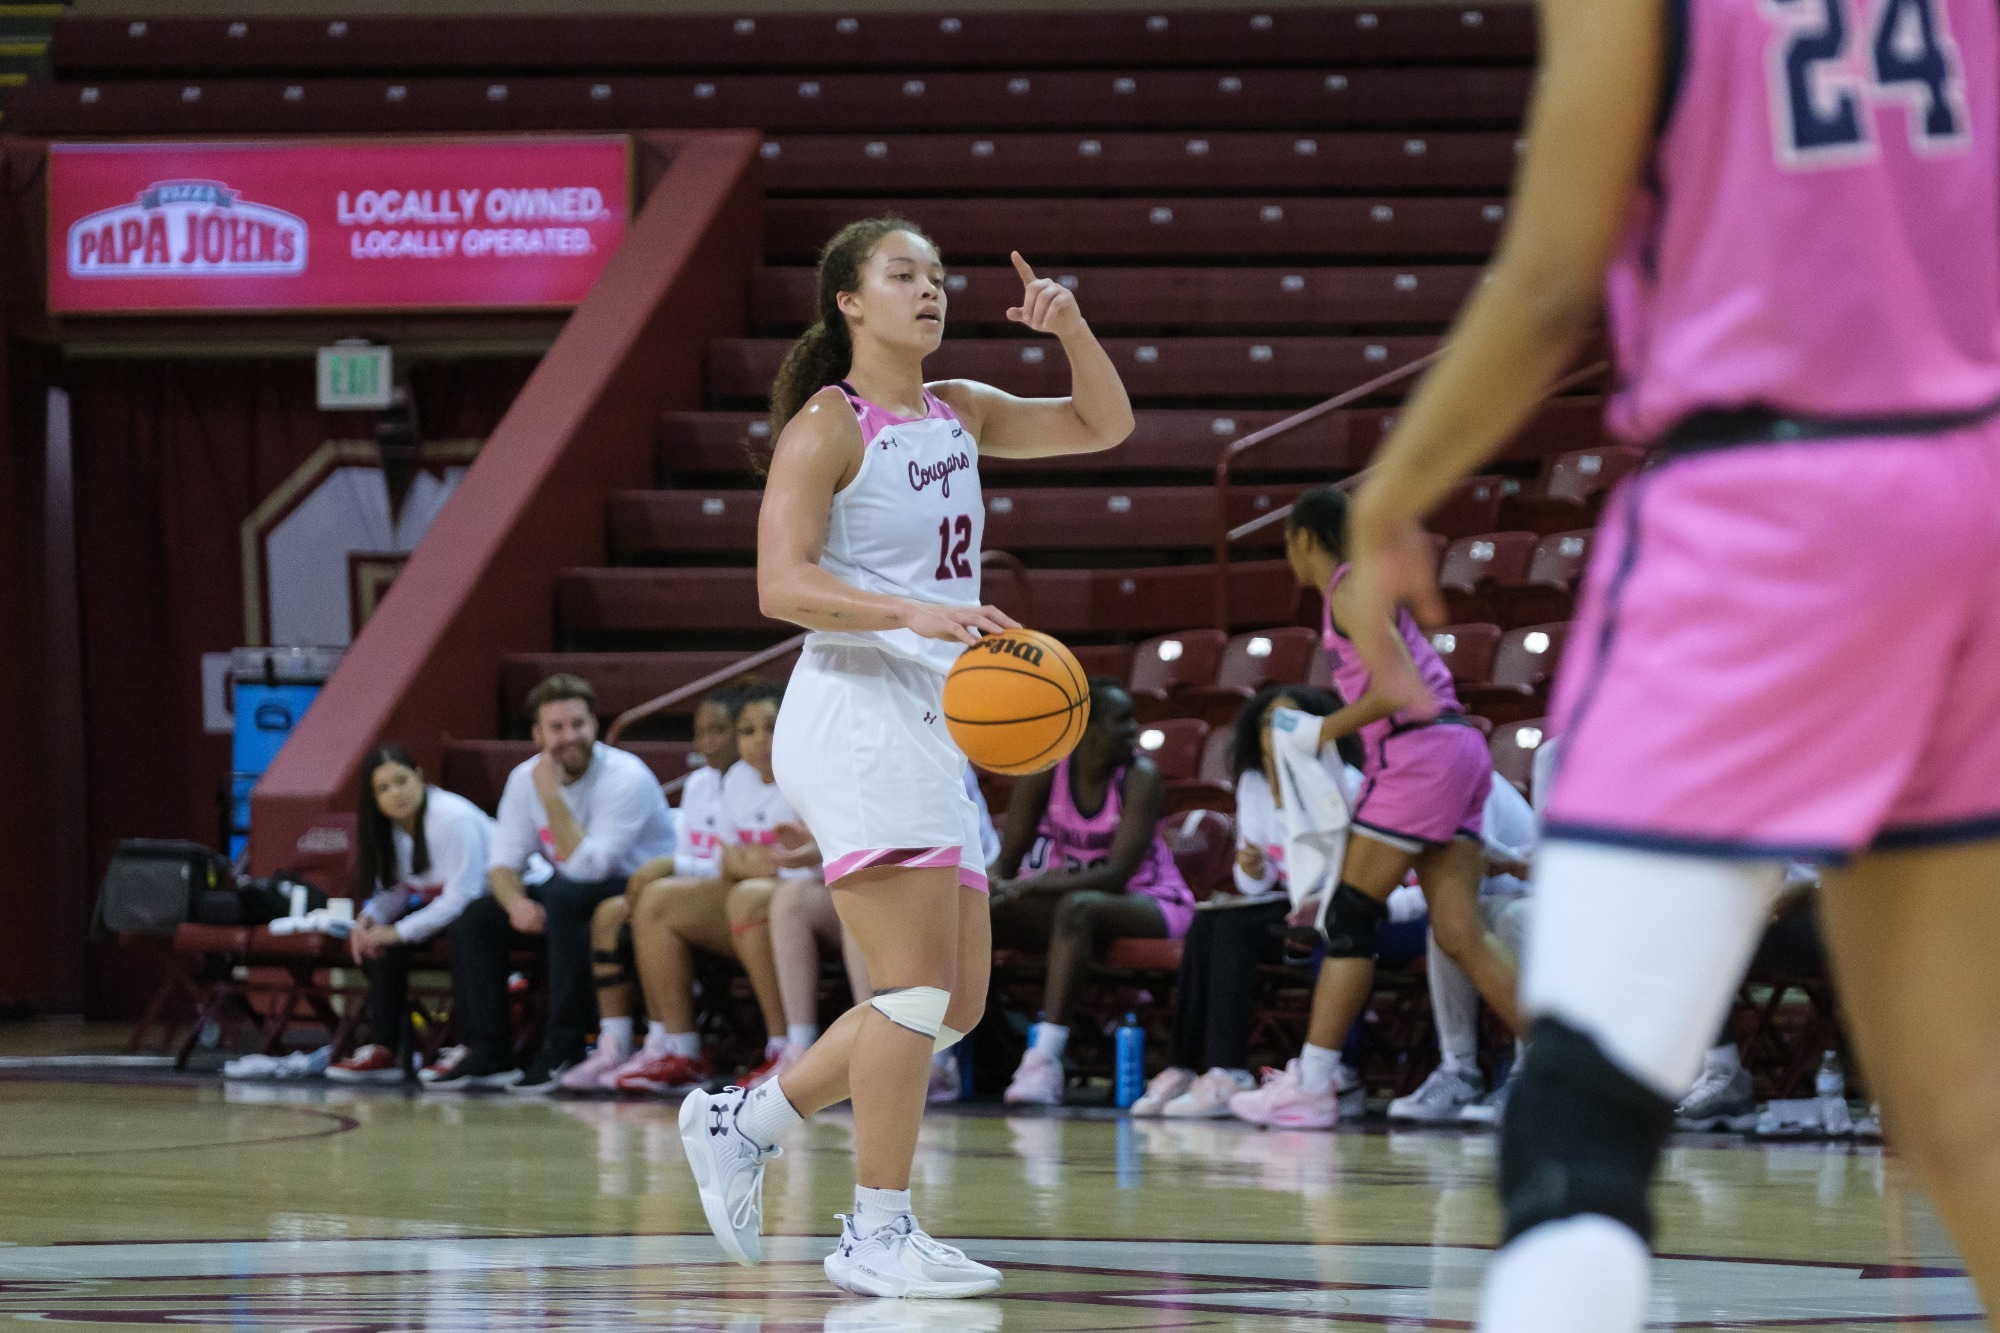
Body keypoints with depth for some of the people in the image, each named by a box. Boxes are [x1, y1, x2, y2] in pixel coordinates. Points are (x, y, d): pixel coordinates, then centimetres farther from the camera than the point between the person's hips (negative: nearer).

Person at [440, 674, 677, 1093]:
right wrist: (516, 901, -22)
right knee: (473, 920, -8)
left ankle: (564, 1050, -29)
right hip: (571, 897, 7)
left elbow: (587, 867, -28)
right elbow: (504, 862, 1)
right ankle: (487, 1053, -5)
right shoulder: (525, 778, -1)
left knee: (564, 896, -36)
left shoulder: (625, 778, -21)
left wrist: (552, 797, -29)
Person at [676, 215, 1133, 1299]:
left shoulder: (956, 415, 15)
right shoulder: (827, 425, -7)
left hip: (929, 726, 9)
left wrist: (1071, 328, 2)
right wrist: (914, 612, -30)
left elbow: (1102, 426, 21)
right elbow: (782, 582, -17)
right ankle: (877, 1232, -9)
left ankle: (741, 1125, 19)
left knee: (957, 1000, 9)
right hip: (856, 714, -9)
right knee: (920, 982, -14)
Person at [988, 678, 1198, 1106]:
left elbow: (1117, 875, -25)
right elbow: (1009, 857, -4)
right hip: (1064, 893, 4)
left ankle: (1045, 1057, -45)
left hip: (1147, 902, -4)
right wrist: (997, 885, -29)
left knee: (1077, 906, -38)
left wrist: (1033, 886, -34)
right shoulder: (1045, 770, -7)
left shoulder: (1139, 777, -18)